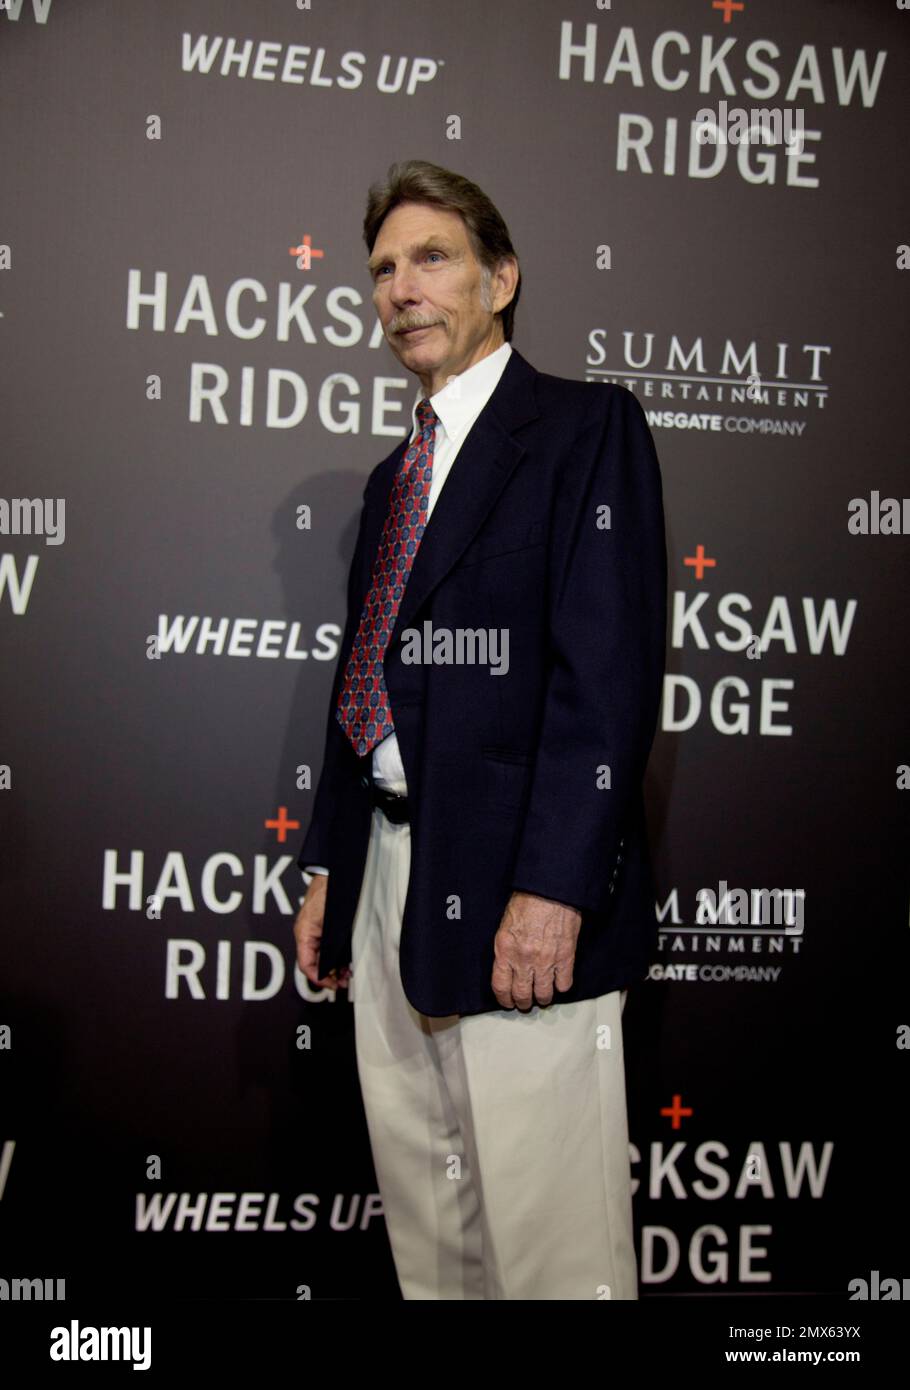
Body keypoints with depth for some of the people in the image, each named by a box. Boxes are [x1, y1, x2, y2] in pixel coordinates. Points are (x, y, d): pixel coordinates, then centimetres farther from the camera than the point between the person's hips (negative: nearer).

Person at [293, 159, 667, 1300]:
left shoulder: (588, 427, -4)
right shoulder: (393, 476, 20)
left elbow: (609, 671, -15)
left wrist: (551, 888, -22)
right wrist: (328, 866, 16)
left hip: (516, 892, -7)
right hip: (390, 872, 8)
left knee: (546, 1226, 0)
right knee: (419, 1200, 17)